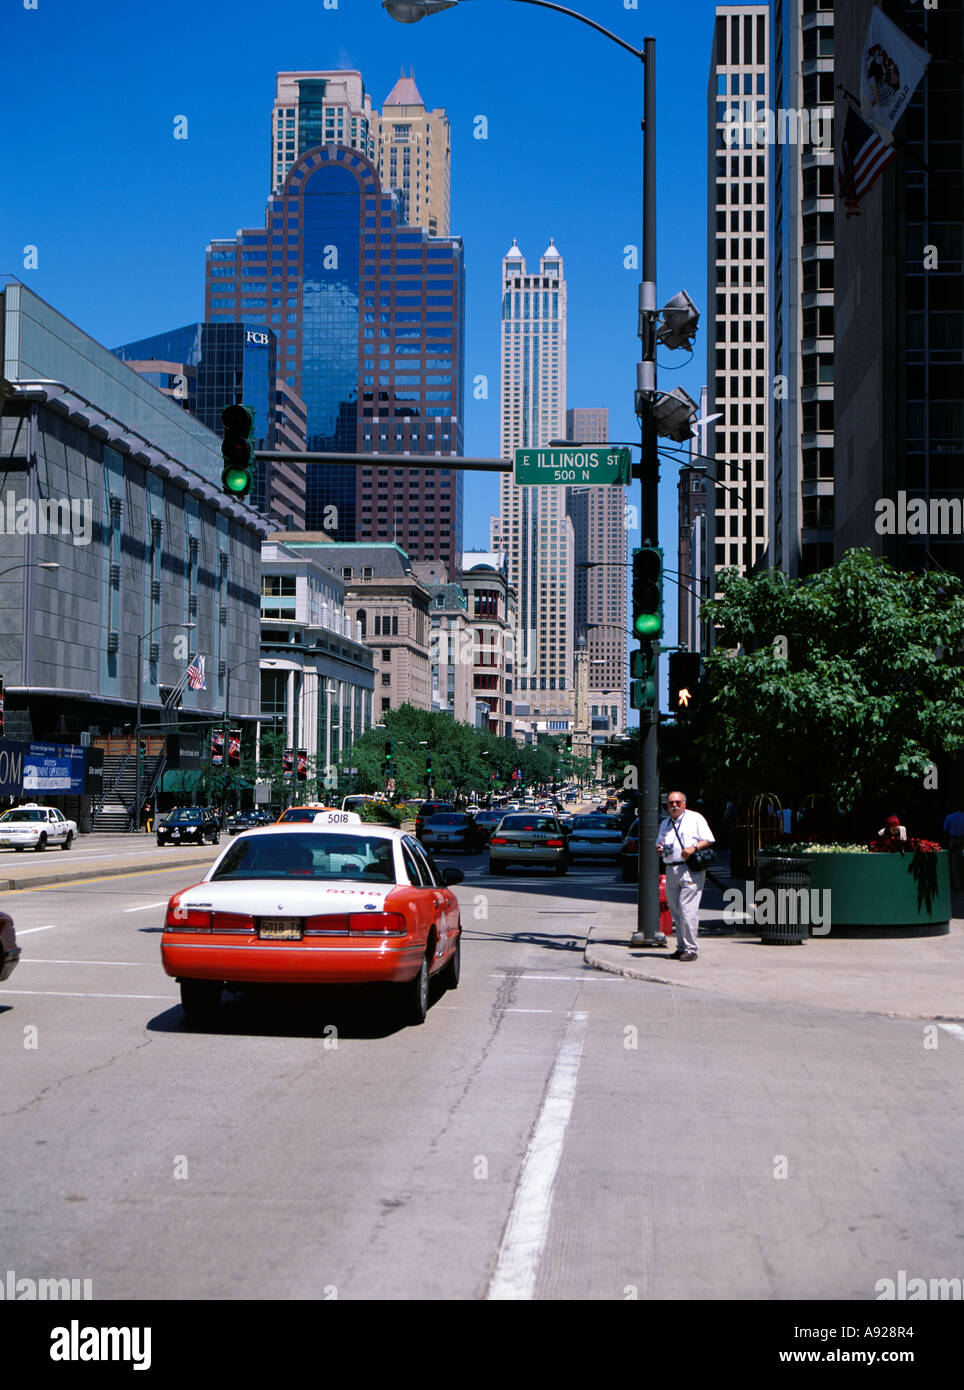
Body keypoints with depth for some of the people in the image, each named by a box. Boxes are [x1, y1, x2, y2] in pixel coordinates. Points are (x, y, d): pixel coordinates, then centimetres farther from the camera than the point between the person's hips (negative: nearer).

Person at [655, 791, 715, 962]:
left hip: (690, 870, -6)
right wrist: (658, 849, 3)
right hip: (671, 870, 6)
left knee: (687, 910, -12)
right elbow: (658, 845, 27)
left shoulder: (695, 818, 4)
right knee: (676, 912, 6)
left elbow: (709, 840, 0)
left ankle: (691, 949, -10)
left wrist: (693, 848, -16)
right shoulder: (664, 824, 21)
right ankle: (681, 947, 13)